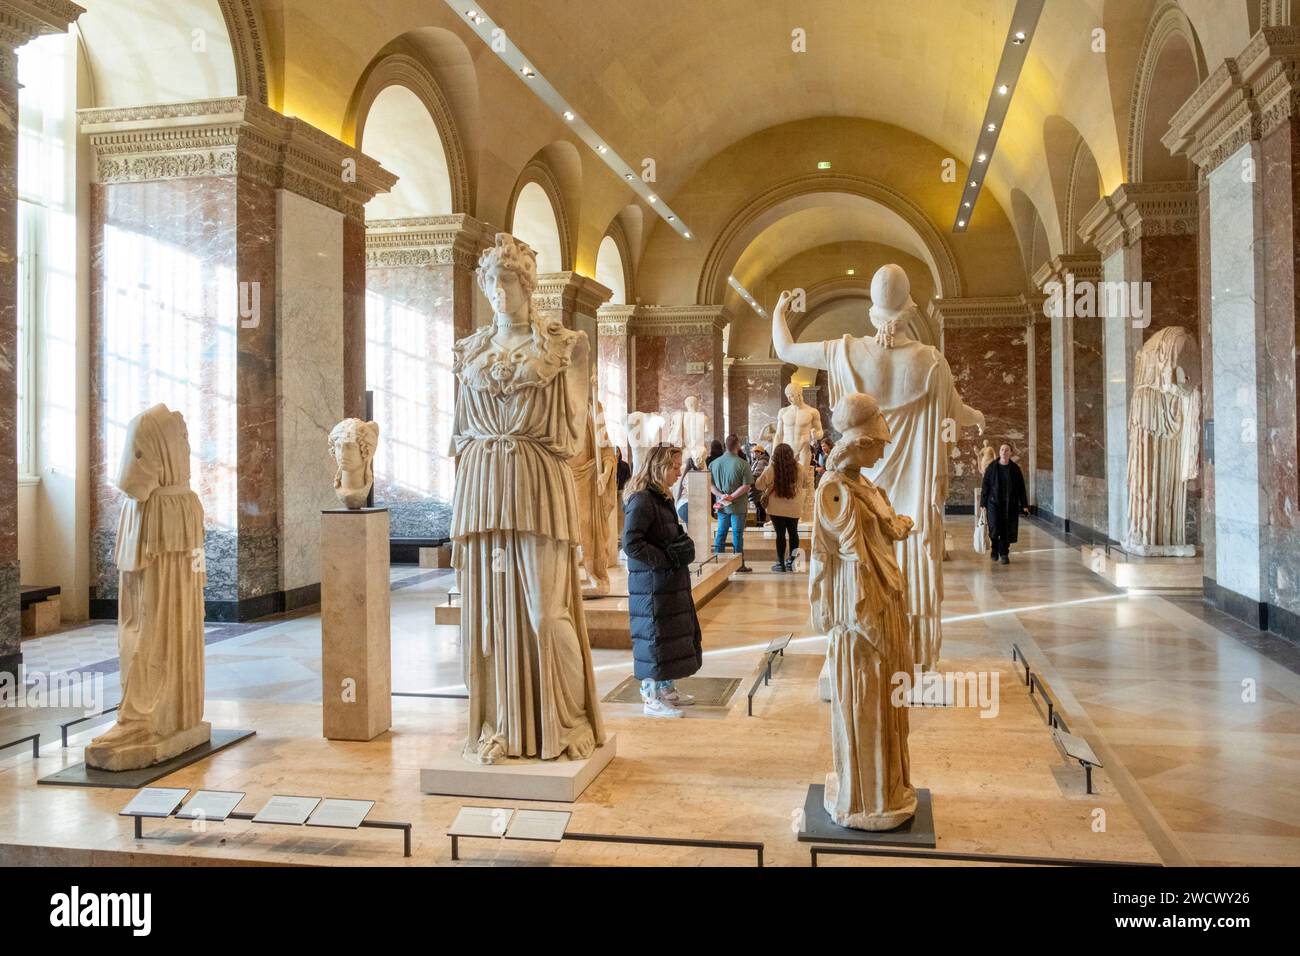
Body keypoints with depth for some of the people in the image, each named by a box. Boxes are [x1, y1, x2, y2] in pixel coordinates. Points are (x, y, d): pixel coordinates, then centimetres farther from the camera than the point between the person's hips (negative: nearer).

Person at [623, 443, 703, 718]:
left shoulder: (661, 498, 12)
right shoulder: (641, 500, -18)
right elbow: (631, 544, -24)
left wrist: (682, 548, 5)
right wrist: (669, 558, -19)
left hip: (671, 582, 10)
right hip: (652, 585, -10)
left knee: (674, 634, 16)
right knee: (655, 636, -1)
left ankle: (666, 689, 29)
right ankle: (652, 698, 10)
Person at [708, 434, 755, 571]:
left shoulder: (714, 463, 1)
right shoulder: (742, 464, -12)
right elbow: (746, 486, -17)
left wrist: (721, 495, -9)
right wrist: (731, 497, -16)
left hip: (721, 506, 4)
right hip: (738, 506, -4)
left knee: (721, 533, 13)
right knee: (737, 534, 3)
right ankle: (739, 565, 10)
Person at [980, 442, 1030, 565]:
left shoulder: (1015, 468, 2)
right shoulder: (992, 468, 0)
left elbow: (1021, 487, 5)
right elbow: (985, 486, 2)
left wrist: (1024, 505, 0)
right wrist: (983, 504, -1)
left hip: (1010, 503, 1)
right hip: (994, 502, -1)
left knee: (1007, 530, 0)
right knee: (994, 527, -11)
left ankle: (1004, 554, 14)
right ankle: (994, 548, 18)